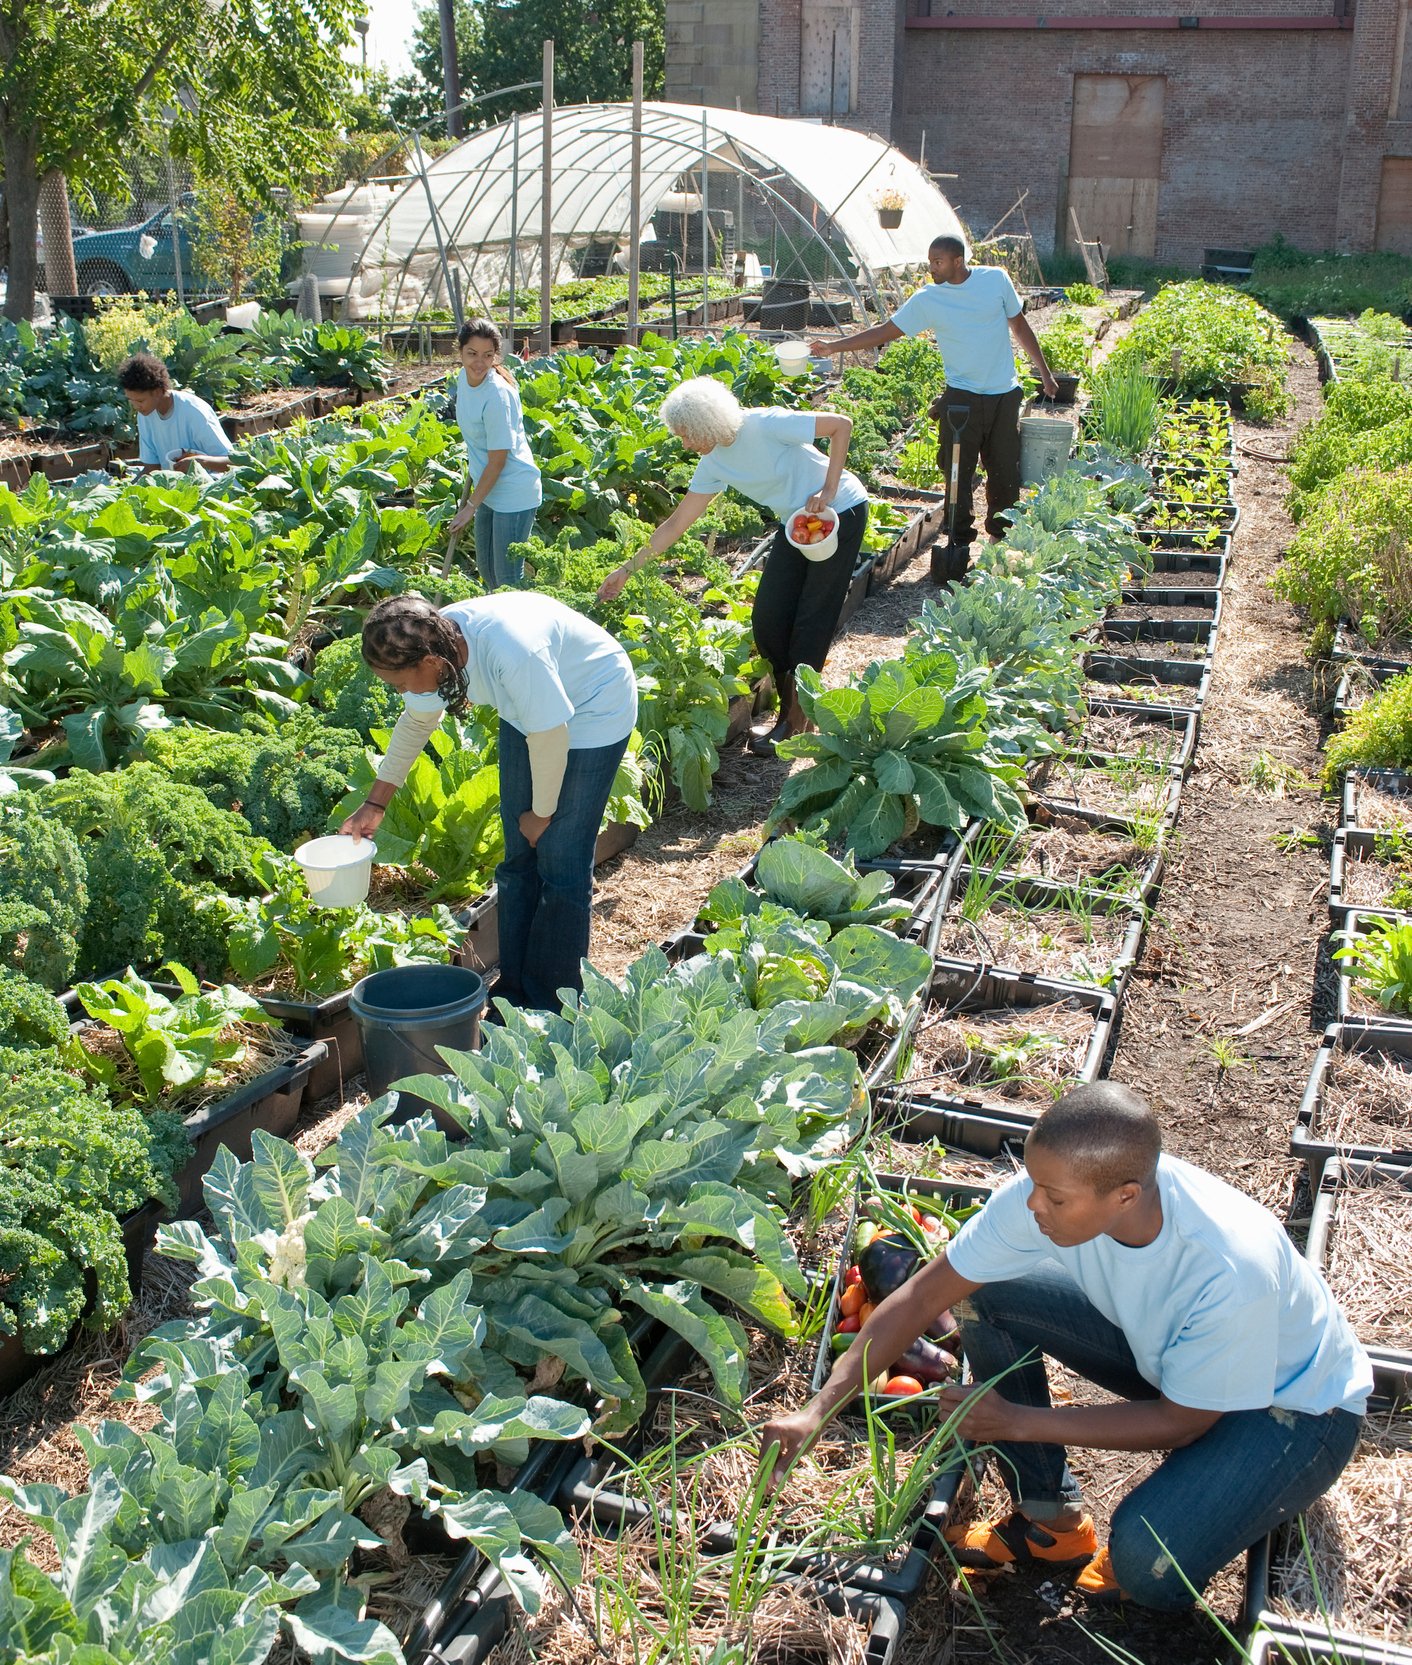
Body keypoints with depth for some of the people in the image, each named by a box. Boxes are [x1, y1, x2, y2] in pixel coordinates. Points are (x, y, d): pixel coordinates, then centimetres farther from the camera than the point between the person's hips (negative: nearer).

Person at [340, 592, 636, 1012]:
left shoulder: (510, 652, -41)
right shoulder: (432, 645, -17)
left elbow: (549, 737, -28)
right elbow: (415, 722, 3)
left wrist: (542, 813, -12)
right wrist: (375, 804, 5)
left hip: (593, 712, -7)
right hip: (526, 711, 7)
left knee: (561, 865, -7)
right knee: (518, 857, 9)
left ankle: (554, 1005, 5)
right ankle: (515, 988, 20)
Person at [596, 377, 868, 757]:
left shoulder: (764, 426, -24)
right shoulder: (713, 464, -4)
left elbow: (842, 424, -20)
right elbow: (676, 523, 2)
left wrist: (828, 490, -24)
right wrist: (627, 569, 0)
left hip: (841, 511, -7)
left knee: (812, 622, -5)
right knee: (767, 620, -2)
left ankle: (794, 725, 4)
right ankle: (791, 711, 14)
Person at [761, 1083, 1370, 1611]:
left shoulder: (1233, 1270, -40)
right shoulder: (1051, 1188, -26)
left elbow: (1182, 1422, -23)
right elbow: (925, 1294, -17)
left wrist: (1019, 1422, -23)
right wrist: (818, 1410, -23)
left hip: (1295, 1403, -5)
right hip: (1158, 1344, 6)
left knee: (1146, 1561, -31)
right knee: (982, 1295, -15)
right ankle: (1050, 1523, 3)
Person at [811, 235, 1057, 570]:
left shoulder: (996, 279, -3)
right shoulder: (926, 300, -5)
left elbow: (1020, 326, 7)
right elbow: (884, 331, -3)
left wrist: (1044, 372, 10)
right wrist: (832, 346, -12)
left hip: (1004, 395, 1)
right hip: (962, 397, -1)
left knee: (1006, 469, 7)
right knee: (958, 472, -3)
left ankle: (1002, 533, 24)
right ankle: (959, 540, 9)